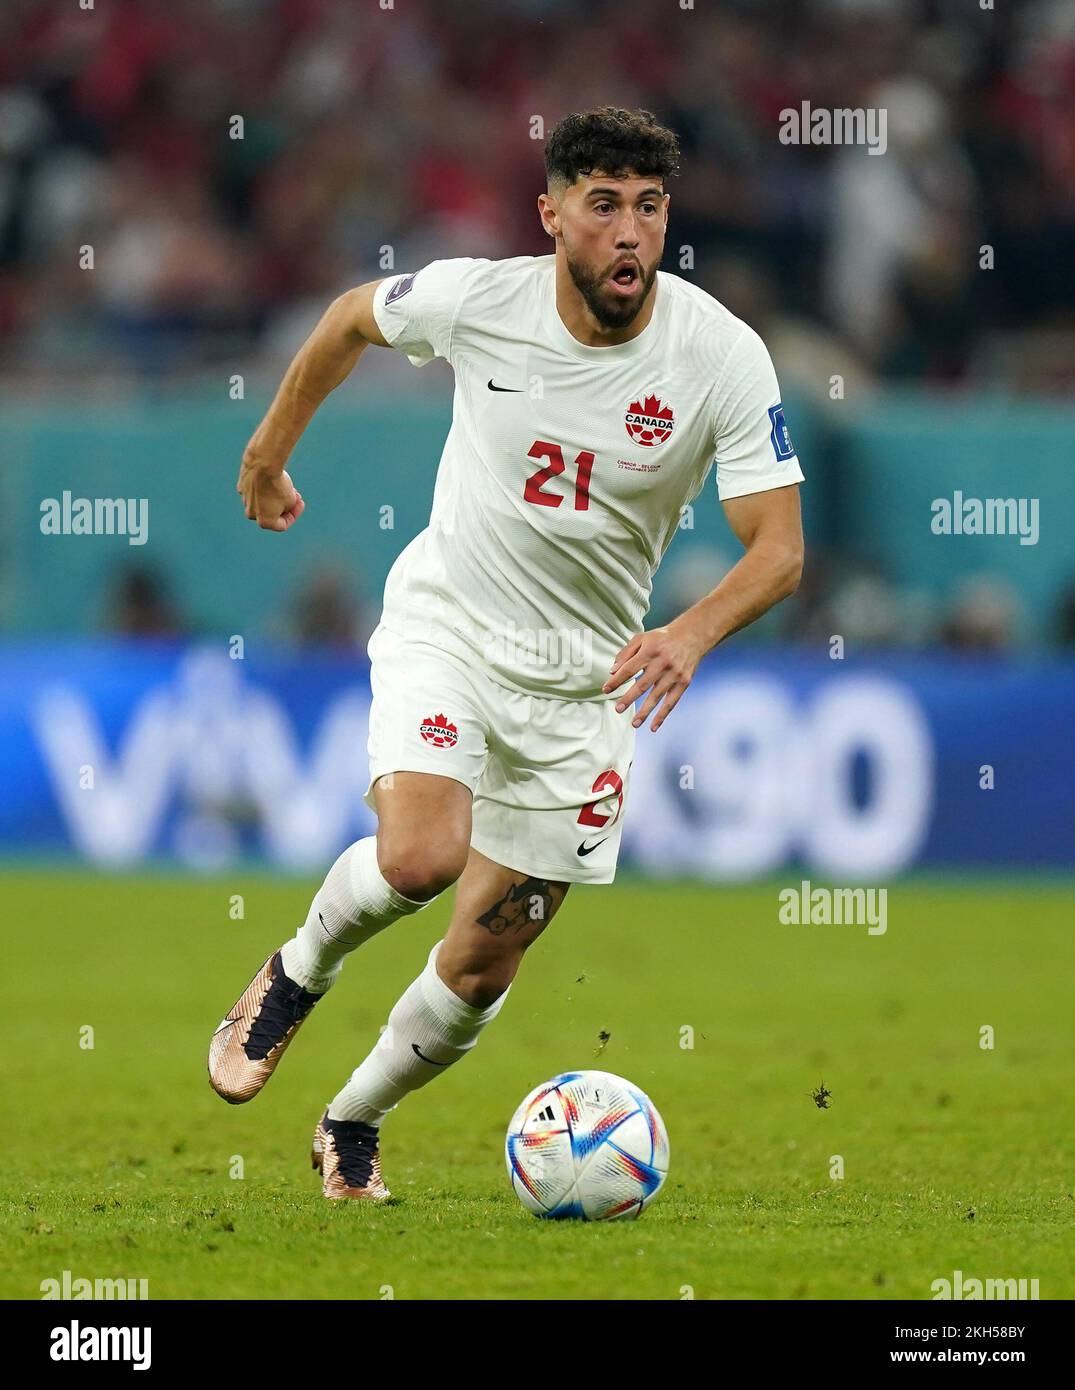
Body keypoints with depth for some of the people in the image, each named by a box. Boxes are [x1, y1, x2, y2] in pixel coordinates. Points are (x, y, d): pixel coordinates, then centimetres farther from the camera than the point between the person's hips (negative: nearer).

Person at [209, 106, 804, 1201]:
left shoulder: (725, 356, -17)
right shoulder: (473, 301, -15)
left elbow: (777, 547, -17)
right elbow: (352, 317, 8)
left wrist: (690, 635, -36)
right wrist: (269, 450, 18)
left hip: (588, 674, 1)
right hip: (443, 622, -1)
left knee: (483, 964, 4)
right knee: (419, 855, -29)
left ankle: (352, 1127, 31)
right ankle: (295, 975, 4)